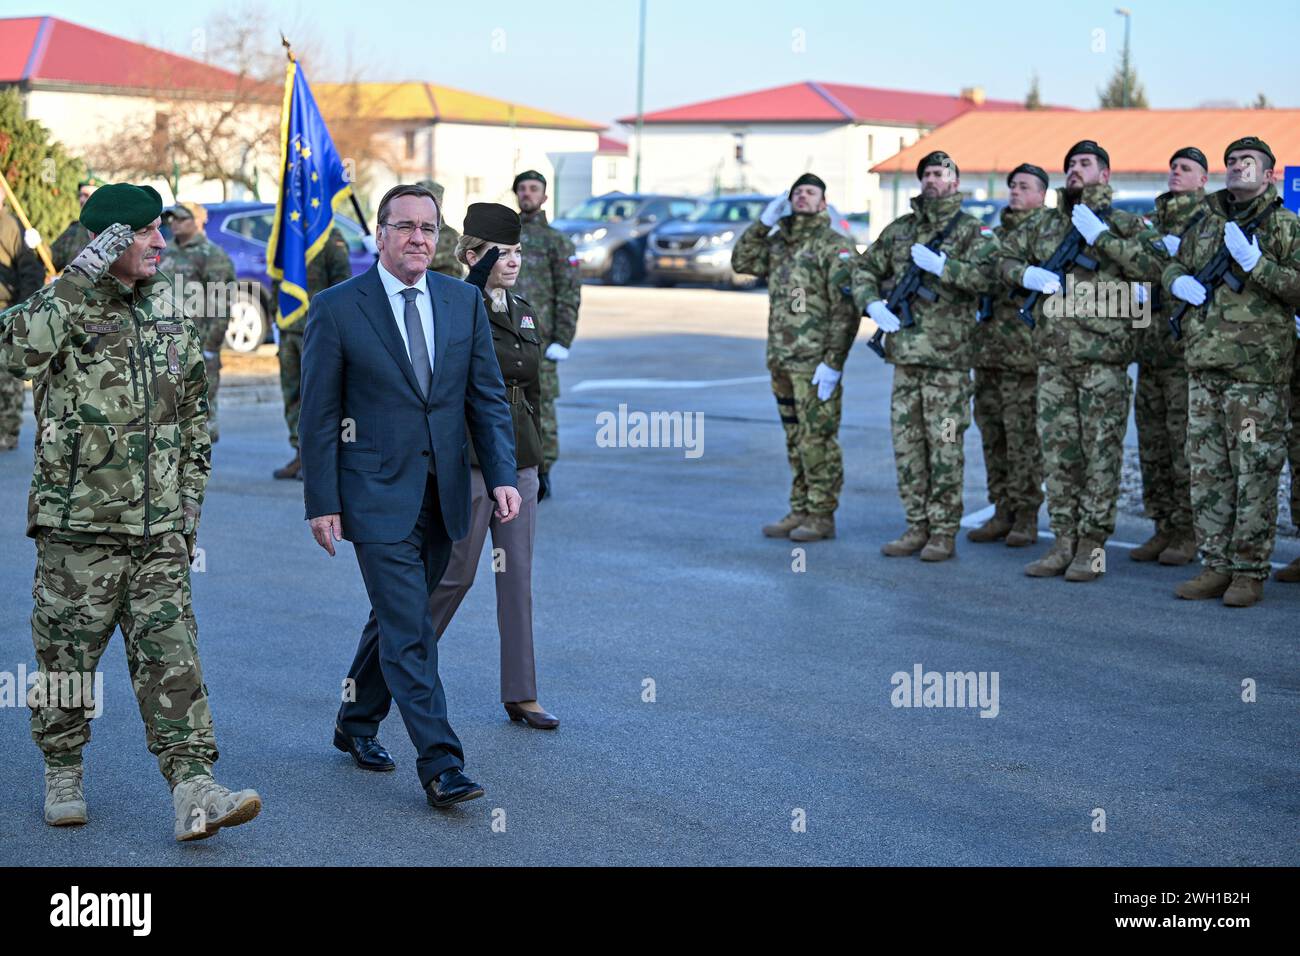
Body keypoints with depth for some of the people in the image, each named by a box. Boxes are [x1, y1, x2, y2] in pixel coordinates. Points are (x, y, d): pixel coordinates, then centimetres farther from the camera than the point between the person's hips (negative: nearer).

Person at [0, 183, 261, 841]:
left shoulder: (168, 314, 12)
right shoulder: (66, 307, -6)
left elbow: (193, 414, 20)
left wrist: (189, 501, 14)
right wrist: (79, 277, -29)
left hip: (158, 534, 4)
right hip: (77, 524, -4)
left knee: (171, 659, -3)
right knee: (66, 657, 8)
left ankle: (194, 791, -7)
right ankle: (62, 775, 26)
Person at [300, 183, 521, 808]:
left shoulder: (464, 301, 6)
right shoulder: (337, 308, -5)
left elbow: (487, 397, 7)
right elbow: (319, 413, -4)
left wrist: (502, 475, -4)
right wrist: (321, 503, -7)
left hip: (442, 495, 5)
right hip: (377, 494, -5)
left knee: (396, 616, 17)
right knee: (410, 630, -9)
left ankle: (356, 723, 36)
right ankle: (439, 764, -8)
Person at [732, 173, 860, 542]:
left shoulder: (834, 246, -8)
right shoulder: (778, 243, 14)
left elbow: (846, 308, -13)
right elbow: (741, 261, 15)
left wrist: (834, 362, -19)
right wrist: (764, 223, 4)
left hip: (815, 362, -7)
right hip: (781, 359, 7)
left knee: (818, 439, -3)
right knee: (795, 440, 13)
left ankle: (822, 517, 4)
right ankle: (800, 511, 20)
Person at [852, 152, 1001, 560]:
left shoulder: (973, 231, -2)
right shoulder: (899, 229, 14)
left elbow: (986, 276, -19)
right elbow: (864, 270, 18)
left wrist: (940, 265, -22)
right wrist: (872, 303, 0)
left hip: (948, 358, -5)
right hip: (905, 354, 6)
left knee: (944, 446, -2)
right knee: (907, 443, 8)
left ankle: (944, 532, 5)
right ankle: (917, 527, 17)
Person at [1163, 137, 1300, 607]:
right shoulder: (1207, 223, 16)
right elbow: (1173, 265, 27)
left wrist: (1255, 263, -18)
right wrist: (1179, 281, 5)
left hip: (1258, 366, -6)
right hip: (1204, 362, 6)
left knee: (1255, 472, -3)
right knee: (1207, 470, 8)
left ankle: (1249, 572, 3)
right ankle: (1216, 566, 15)